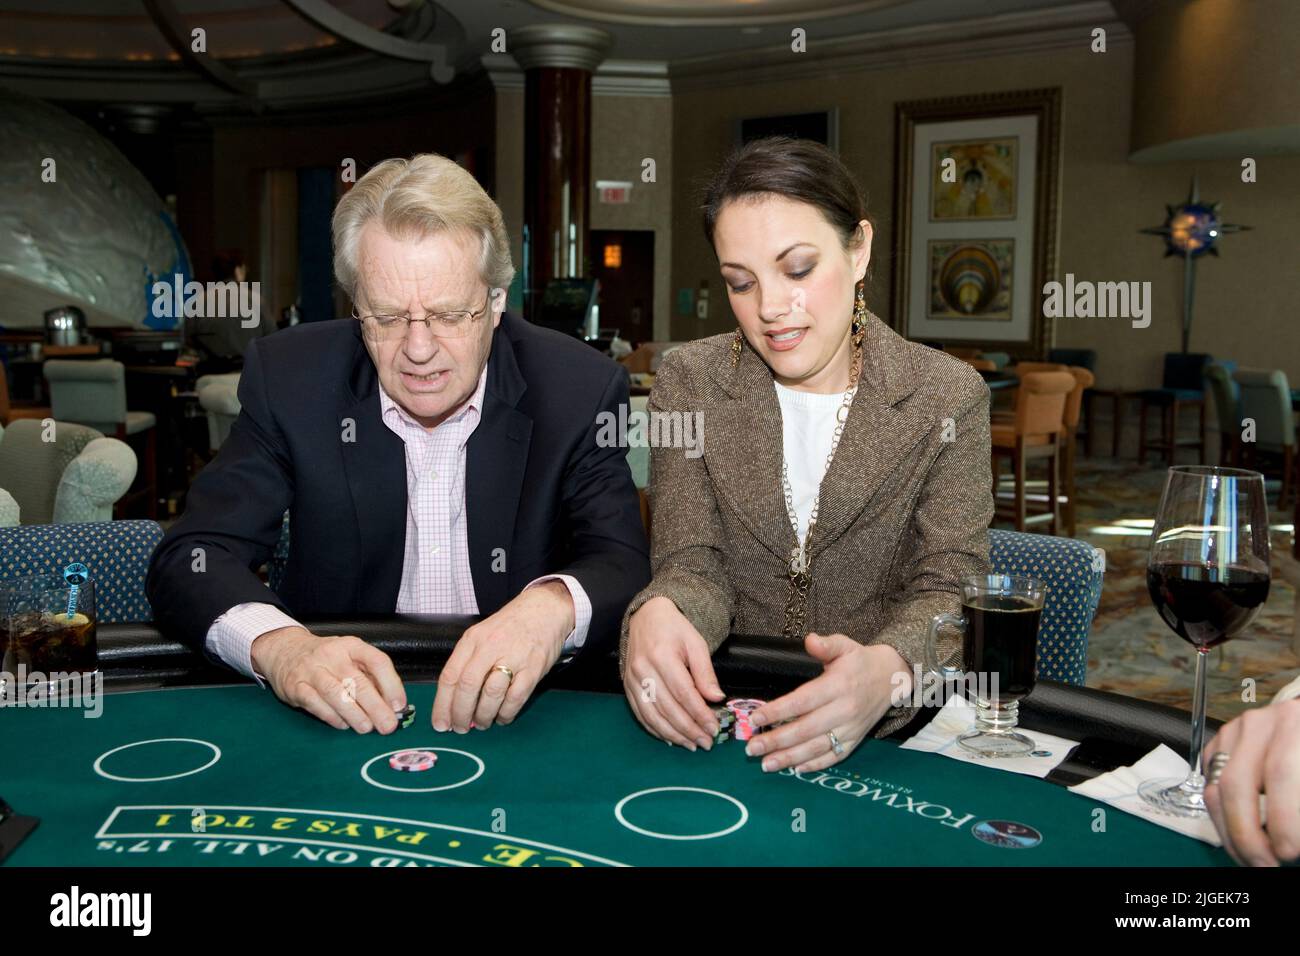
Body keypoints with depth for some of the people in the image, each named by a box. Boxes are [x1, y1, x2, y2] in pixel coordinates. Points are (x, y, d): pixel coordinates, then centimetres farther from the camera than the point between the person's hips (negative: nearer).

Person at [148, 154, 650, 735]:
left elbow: (624, 566, -10)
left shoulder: (580, 389, -7)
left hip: (514, 714, 0)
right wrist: (277, 645, -30)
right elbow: (190, 558, -8)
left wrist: (554, 607, -34)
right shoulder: (289, 377, -6)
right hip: (344, 715, 1)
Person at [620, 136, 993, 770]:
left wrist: (886, 671, -30)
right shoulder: (688, 383, 3)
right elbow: (695, 564, -2)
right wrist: (657, 615, -28)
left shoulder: (948, 397, 0)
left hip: (890, 728, -1)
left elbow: (948, 588, -6)